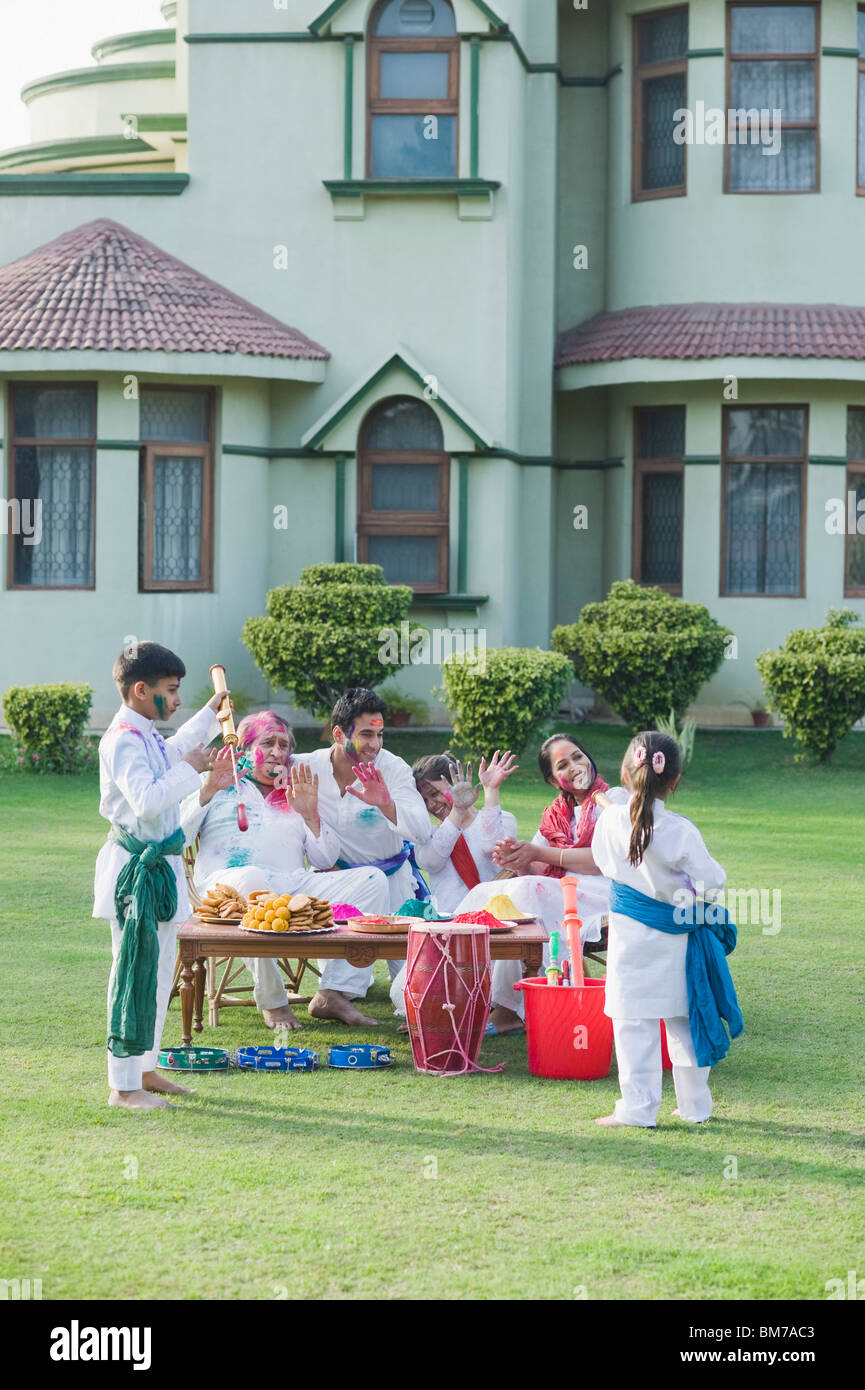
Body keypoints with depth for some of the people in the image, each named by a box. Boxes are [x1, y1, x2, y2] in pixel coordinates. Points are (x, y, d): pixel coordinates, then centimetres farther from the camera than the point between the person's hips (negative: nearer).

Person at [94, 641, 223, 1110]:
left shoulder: (148, 736, 12)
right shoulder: (122, 741, -18)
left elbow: (173, 751, 38)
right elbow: (146, 800, -31)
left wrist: (210, 714, 42)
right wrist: (189, 770, -21)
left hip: (160, 867, 10)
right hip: (137, 870, -10)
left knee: (160, 973, 16)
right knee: (135, 974, -8)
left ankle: (144, 1070, 27)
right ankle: (123, 1086, -4)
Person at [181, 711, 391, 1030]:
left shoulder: (295, 795, 30)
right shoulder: (220, 787, 21)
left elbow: (326, 860, 19)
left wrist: (310, 815, 4)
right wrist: (207, 791, -6)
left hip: (294, 886, 4)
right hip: (229, 883, -4)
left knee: (372, 880, -16)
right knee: (251, 879, -43)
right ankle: (272, 1000, -30)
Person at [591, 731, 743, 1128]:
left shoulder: (610, 821, -8)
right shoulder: (680, 831, -15)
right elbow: (712, 880, -9)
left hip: (629, 933, 0)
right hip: (675, 938, 0)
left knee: (634, 1024, 4)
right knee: (684, 1022, 13)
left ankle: (637, 1108, 3)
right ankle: (695, 1104, 22)